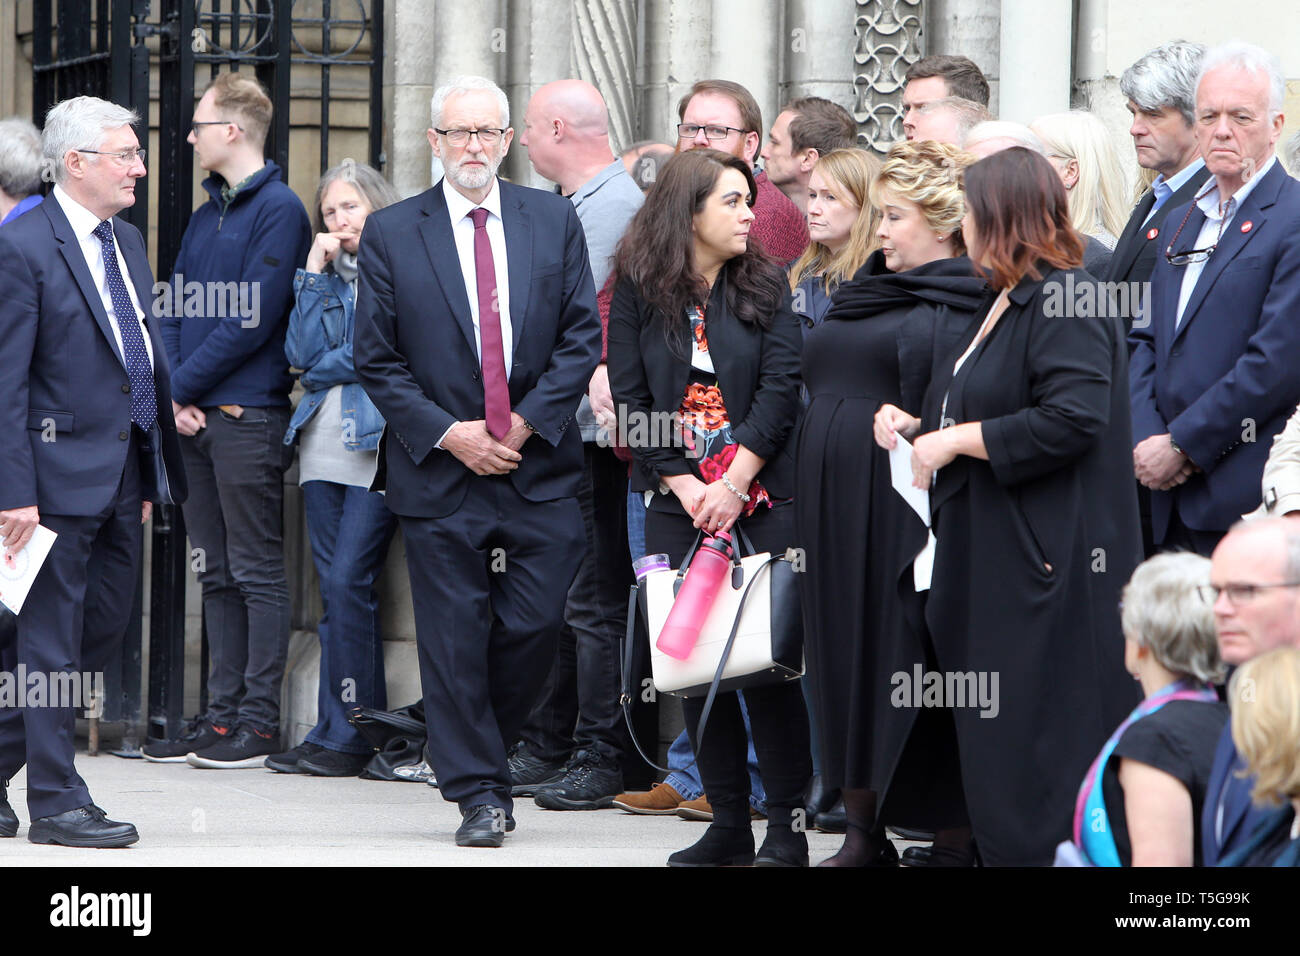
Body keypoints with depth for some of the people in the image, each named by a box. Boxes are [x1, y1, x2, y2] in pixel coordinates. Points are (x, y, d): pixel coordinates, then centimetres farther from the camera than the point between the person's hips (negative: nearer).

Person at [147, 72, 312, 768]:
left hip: (248, 416, -8)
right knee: (217, 573, 10)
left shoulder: (278, 209, -9)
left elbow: (253, 321, -15)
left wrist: (181, 385, -10)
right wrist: (174, 396, -1)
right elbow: (175, 313, 15)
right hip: (195, 421, 8)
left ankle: (259, 722, -2)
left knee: (257, 573, -4)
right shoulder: (206, 216, 17)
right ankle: (223, 714, 13)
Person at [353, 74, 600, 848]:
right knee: (455, 635, -1)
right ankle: (479, 791, 7)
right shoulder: (391, 234, 2)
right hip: (439, 468, -1)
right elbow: (377, 359, 1)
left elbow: (582, 337, 3)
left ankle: (488, 746, 23)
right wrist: (447, 433, -10)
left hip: (539, 463, 1)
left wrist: (529, 423, -8)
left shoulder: (555, 221, 7)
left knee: (536, 623, -1)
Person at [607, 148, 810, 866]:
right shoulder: (638, 291, 3)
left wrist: (732, 486, -12)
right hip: (677, 501, 1)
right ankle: (728, 823, 9)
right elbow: (630, 396, 1)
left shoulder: (765, 287, 3)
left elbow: (780, 388, -4)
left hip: (760, 497, -1)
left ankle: (788, 825, -1)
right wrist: (684, 485, -8)